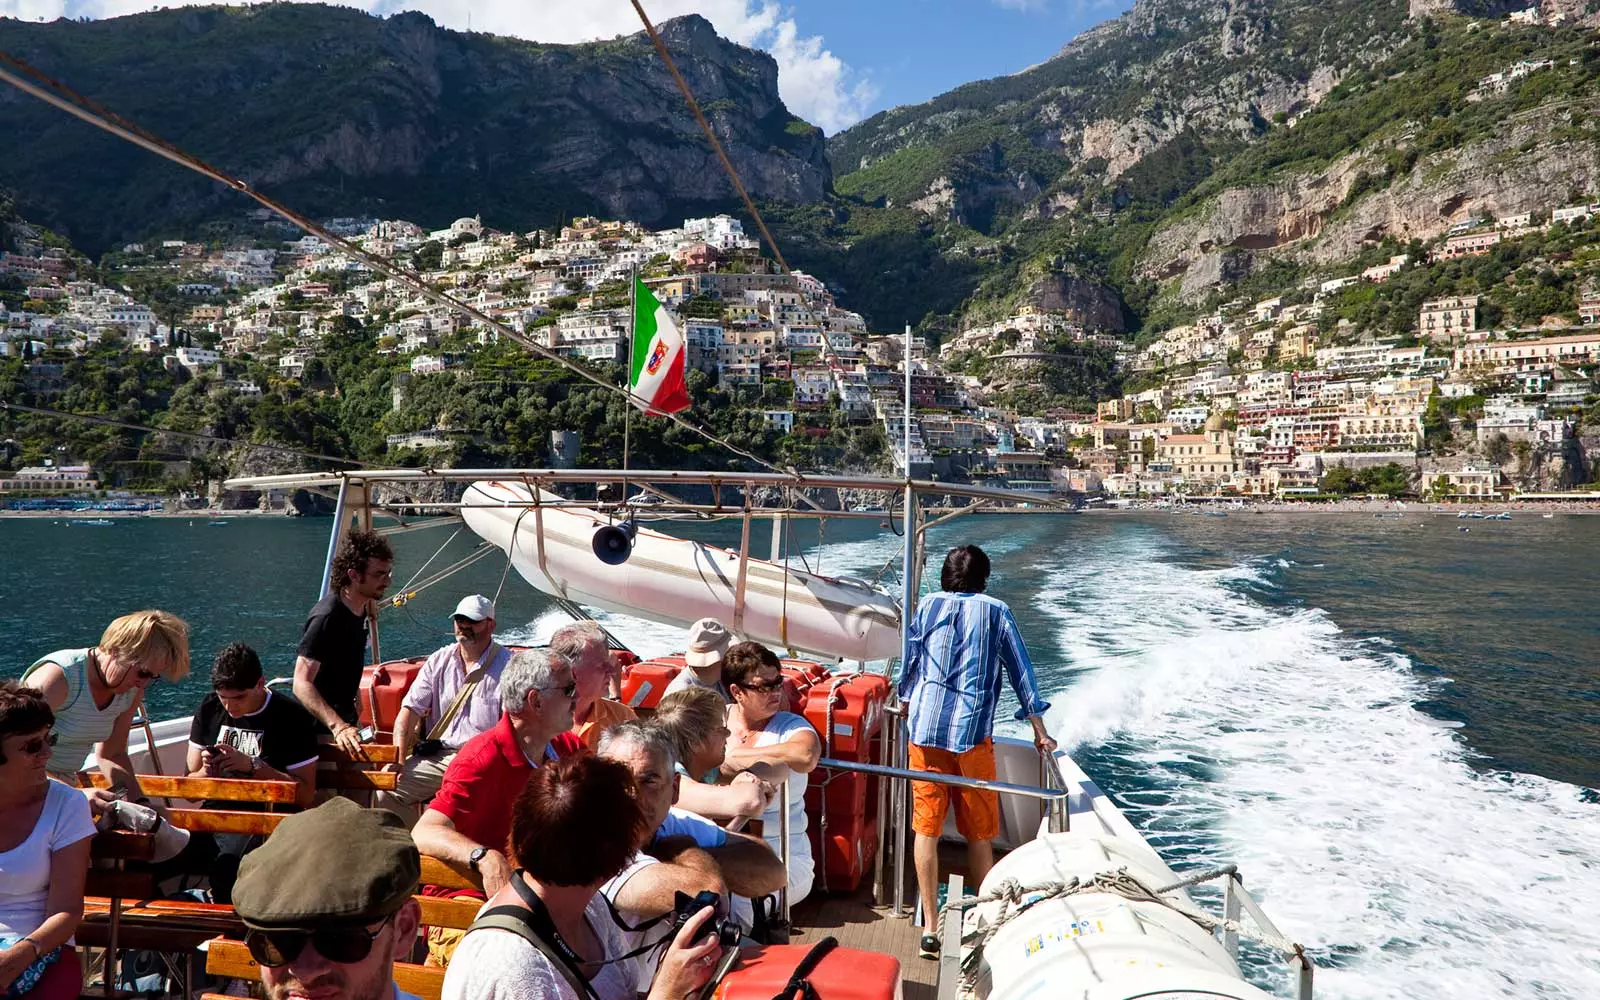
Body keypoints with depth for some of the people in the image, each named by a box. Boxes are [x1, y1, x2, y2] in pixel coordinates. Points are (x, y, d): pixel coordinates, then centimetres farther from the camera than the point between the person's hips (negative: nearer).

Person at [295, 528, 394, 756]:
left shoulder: (360, 608, 2)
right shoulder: (327, 617, -26)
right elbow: (301, 684, -34)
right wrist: (338, 727, -44)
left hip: (344, 720, 9)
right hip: (320, 728, -9)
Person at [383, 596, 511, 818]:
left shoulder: (507, 666, -3)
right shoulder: (439, 661, 12)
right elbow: (410, 710, 7)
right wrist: (397, 759, -5)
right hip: (438, 757, 5)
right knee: (386, 787, -14)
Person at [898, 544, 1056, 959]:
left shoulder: (928, 606, 10)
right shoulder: (996, 611, 7)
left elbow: (910, 663, 13)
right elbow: (1021, 672, 9)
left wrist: (906, 707, 30)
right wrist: (1040, 734, 15)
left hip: (924, 730, 1)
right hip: (972, 732, -1)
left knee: (927, 828, 5)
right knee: (980, 834, 9)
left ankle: (930, 929, 6)